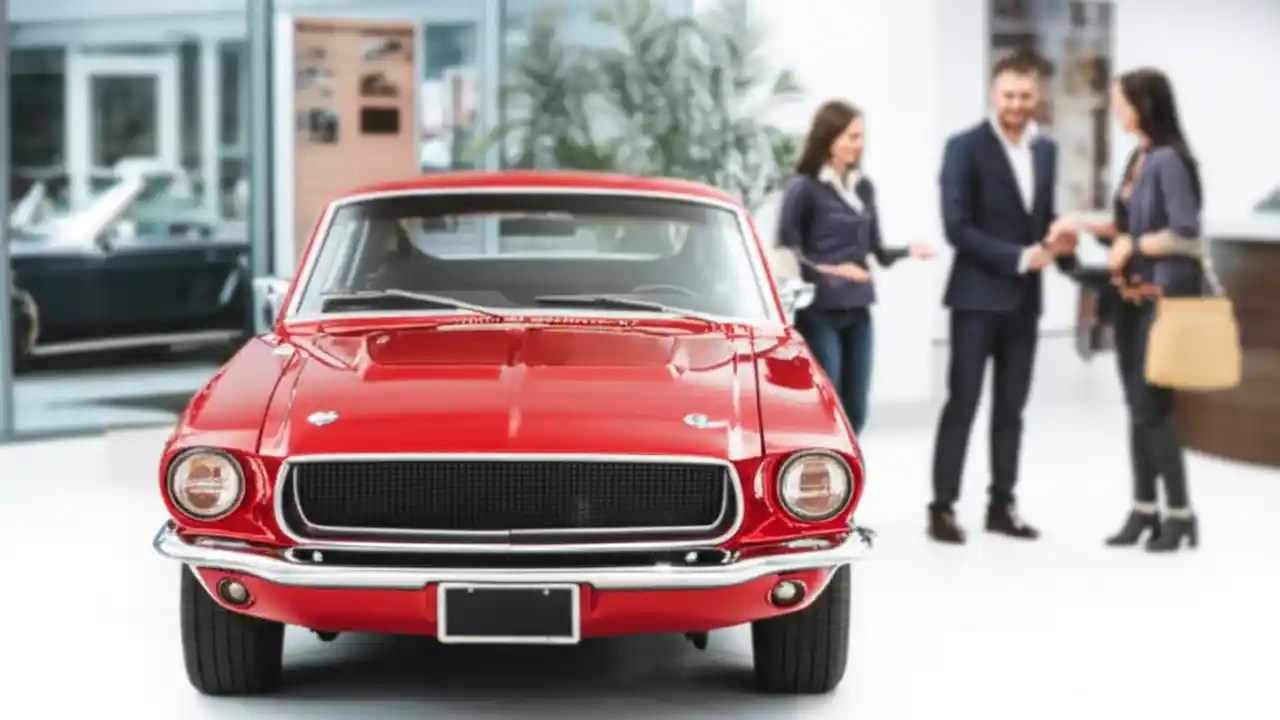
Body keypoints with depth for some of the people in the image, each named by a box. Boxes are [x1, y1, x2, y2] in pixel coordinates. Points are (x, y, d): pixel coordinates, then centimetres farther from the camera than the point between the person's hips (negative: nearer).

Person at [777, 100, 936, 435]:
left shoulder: (863, 187, 12)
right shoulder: (805, 189, -9)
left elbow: (877, 251, 13)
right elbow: (786, 250, -10)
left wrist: (907, 250, -5)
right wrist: (827, 270, -16)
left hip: (857, 309, 7)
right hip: (819, 311, -7)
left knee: (855, 411, 9)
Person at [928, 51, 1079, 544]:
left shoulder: (1046, 150, 12)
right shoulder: (965, 147, -7)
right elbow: (957, 227, -14)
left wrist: (1060, 244, -5)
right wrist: (1018, 257, -19)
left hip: (1024, 299, 6)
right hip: (978, 295, -6)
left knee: (1011, 407, 9)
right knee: (963, 403, -6)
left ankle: (1001, 505, 15)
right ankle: (942, 507, -1)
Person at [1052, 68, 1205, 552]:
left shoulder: (1168, 160, -15)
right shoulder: (1137, 159, 10)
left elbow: (1185, 234, -21)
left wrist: (1132, 246, -13)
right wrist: (1087, 226, 6)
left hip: (1164, 297, -8)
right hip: (1132, 296, 8)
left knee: (1153, 406, -4)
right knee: (1138, 406, 10)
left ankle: (1181, 515, 6)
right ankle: (1144, 511, 18)